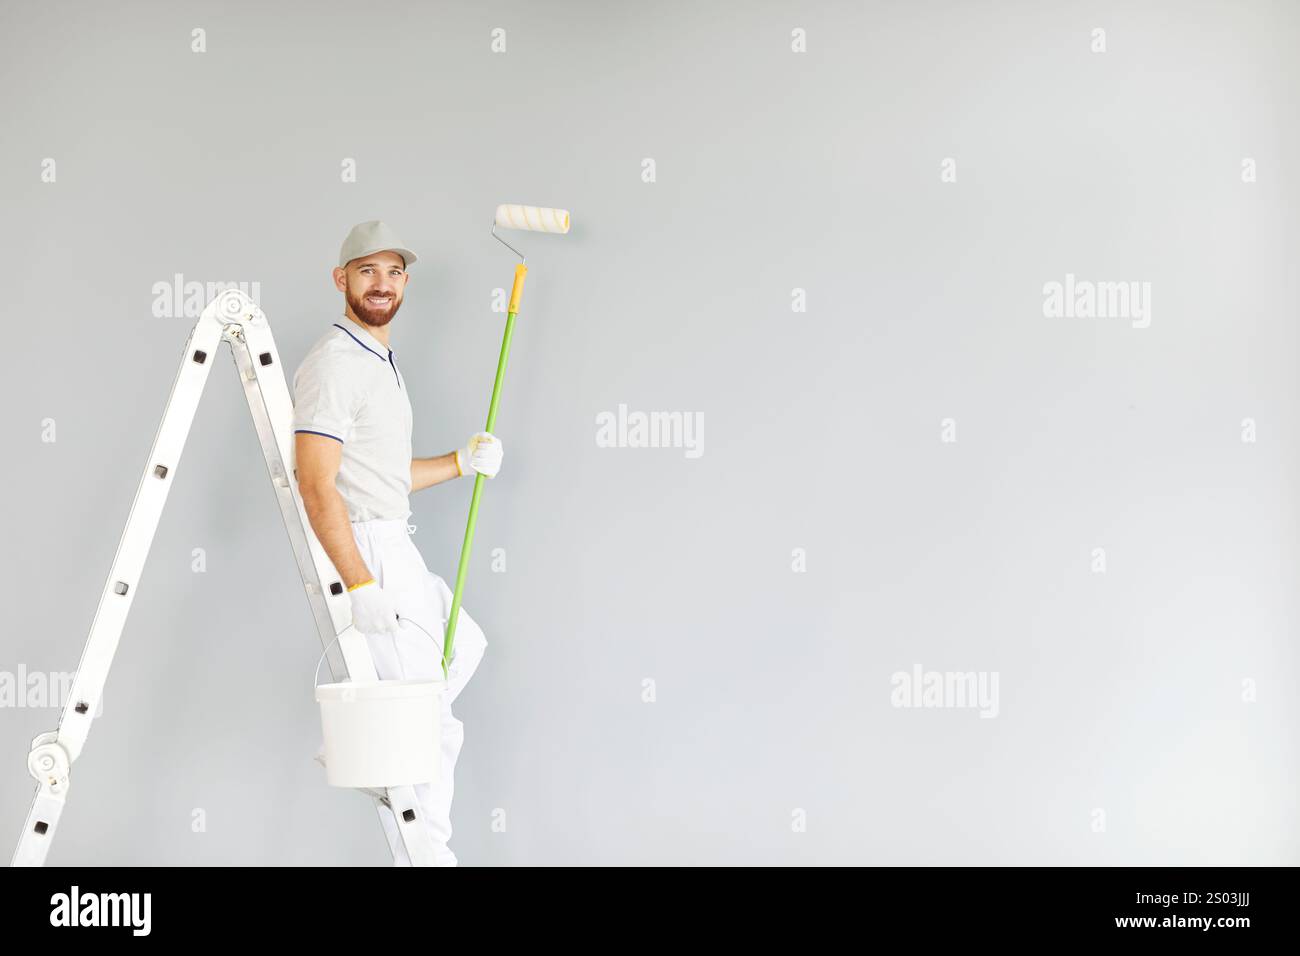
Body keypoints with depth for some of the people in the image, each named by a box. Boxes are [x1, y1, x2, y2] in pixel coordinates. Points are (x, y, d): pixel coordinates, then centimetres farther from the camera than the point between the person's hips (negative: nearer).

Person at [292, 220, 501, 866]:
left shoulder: (381, 363, 17)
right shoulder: (333, 363, -15)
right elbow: (317, 485, -24)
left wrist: (460, 463, 13)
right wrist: (361, 586, -29)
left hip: (394, 549, 10)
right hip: (359, 552, -10)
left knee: (462, 645, 28)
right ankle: (428, 857, 0)